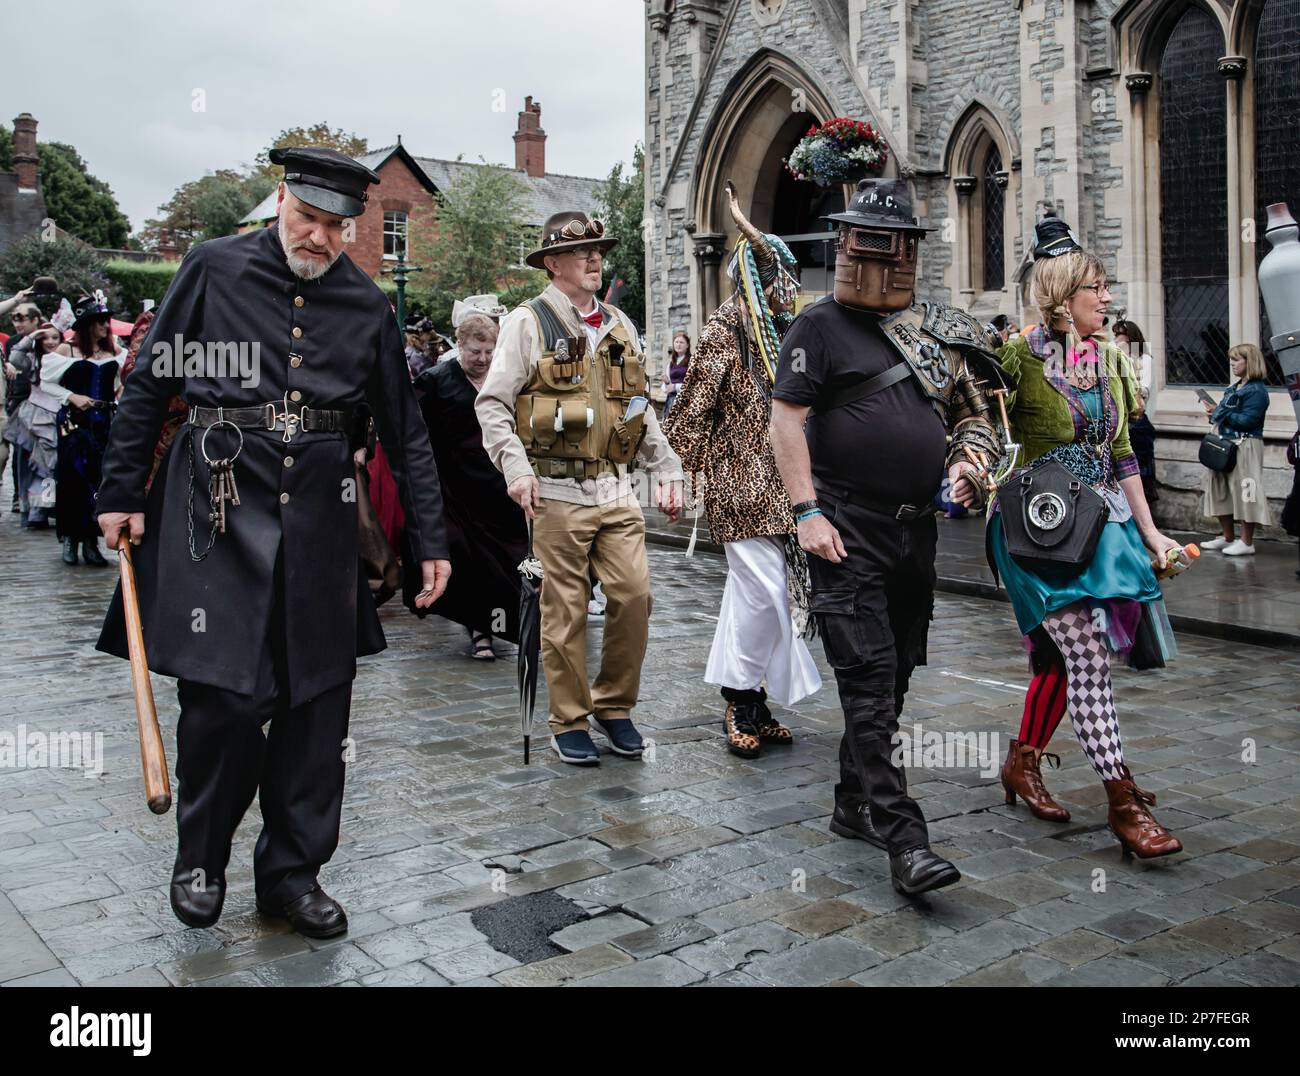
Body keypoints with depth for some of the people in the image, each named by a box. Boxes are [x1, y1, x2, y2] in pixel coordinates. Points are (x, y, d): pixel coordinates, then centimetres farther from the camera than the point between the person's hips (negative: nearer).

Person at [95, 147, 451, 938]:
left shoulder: (367, 306, 6)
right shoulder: (214, 269, 1)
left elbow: (406, 431, 10)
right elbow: (149, 385, 6)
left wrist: (431, 540, 7)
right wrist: (122, 493, 3)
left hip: (319, 516, 3)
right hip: (218, 508, -2)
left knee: (317, 699, 5)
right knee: (224, 693, -6)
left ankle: (293, 869, 21)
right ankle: (202, 855, 20)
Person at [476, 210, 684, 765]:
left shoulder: (619, 324, 16)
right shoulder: (527, 322, -1)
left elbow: (641, 408, 21)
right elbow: (492, 404, -5)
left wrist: (667, 470, 15)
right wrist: (515, 468, -17)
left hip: (616, 489, 5)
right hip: (558, 491, -5)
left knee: (634, 594, -1)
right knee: (566, 610, 1)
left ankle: (614, 706, 18)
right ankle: (569, 721, 16)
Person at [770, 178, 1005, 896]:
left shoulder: (933, 329, 15)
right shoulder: (821, 325, -3)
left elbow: (970, 411, 24)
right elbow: (785, 419, -9)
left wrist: (961, 459, 2)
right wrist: (806, 510, -17)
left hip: (916, 529, 7)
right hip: (849, 532, -7)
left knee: (893, 675, 13)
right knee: (870, 680, -10)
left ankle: (854, 804, 27)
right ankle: (902, 837, -11)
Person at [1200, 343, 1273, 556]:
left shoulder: (1257, 390, -12)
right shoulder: (1234, 388, 15)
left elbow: (1247, 420, -21)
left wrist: (1220, 413, -17)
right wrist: (1215, 414, 2)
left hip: (1245, 447, -10)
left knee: (1243, 491, -7)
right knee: (1220, 490, 12)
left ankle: (1246, 542, -1)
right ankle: (1227, 537, 23)